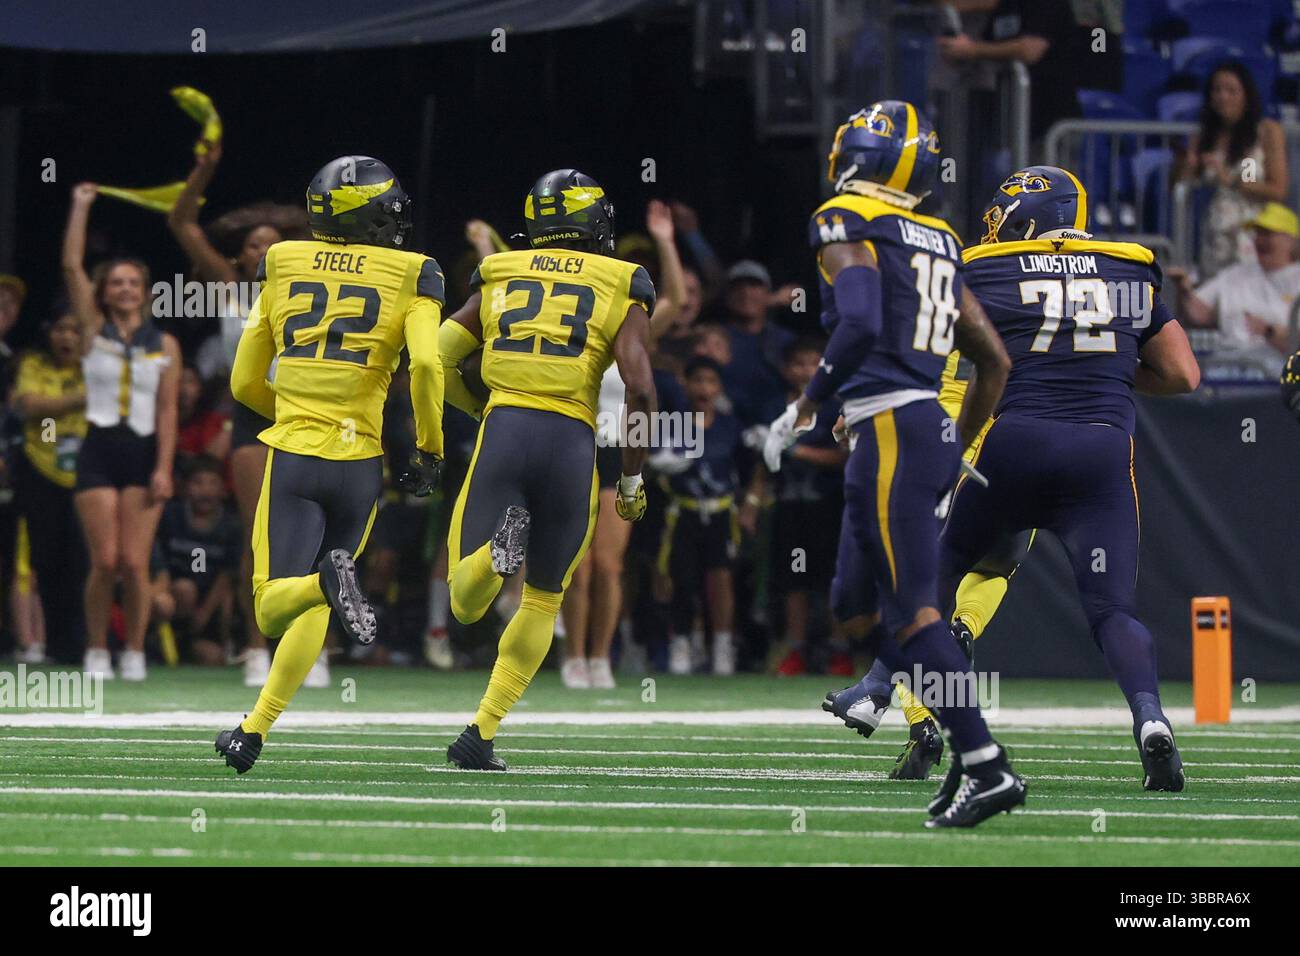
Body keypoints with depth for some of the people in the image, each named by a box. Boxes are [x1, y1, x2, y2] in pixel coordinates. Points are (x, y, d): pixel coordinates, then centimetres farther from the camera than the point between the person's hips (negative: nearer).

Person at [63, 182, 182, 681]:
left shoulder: (165, 346, 7)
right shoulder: (94, 331, 7)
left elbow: (167, 411, 3)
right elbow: (72, 266, 0)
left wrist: (163, 469, -6)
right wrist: (80, 207, -1)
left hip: (144, 453, 0)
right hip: (99, 450, 0)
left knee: (135, 563, -7)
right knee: (105, 561, -7)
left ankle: (135, 653, 5)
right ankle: (96, 651, 8)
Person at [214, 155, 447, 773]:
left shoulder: (282, 265, 9)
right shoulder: (409, 276, 1)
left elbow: (245, 382, 13)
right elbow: (426, 364, -14)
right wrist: (429, 452, -1)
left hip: (291, 455, 0)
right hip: (357, 461, 0)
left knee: (275, 607, -2)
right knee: (313, 611, 15)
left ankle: (330, 579, -35)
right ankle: (255, 729, 7)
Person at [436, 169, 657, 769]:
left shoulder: (499, 278, 17)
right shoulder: (620, 291, 8)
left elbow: (438, 361, 14)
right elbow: (640, 388, -3)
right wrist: (632, 478, 7)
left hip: (503, 431, 1)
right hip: (571, 443, -1)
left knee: (466, 603, 3)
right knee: (543, 600, 16)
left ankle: (499, 548, -32)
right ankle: (481, 732, 7)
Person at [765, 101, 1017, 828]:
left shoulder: (847, 224, -4)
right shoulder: (939, 244, 19)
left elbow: (860, 325, -21)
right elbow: (996, 363, 20)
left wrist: (805, 409, -11)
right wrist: (958, 451, 29)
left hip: (891, 427, -8)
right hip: (936, 427, 8)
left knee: (914, 610, -10)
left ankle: (988, 768, -17)